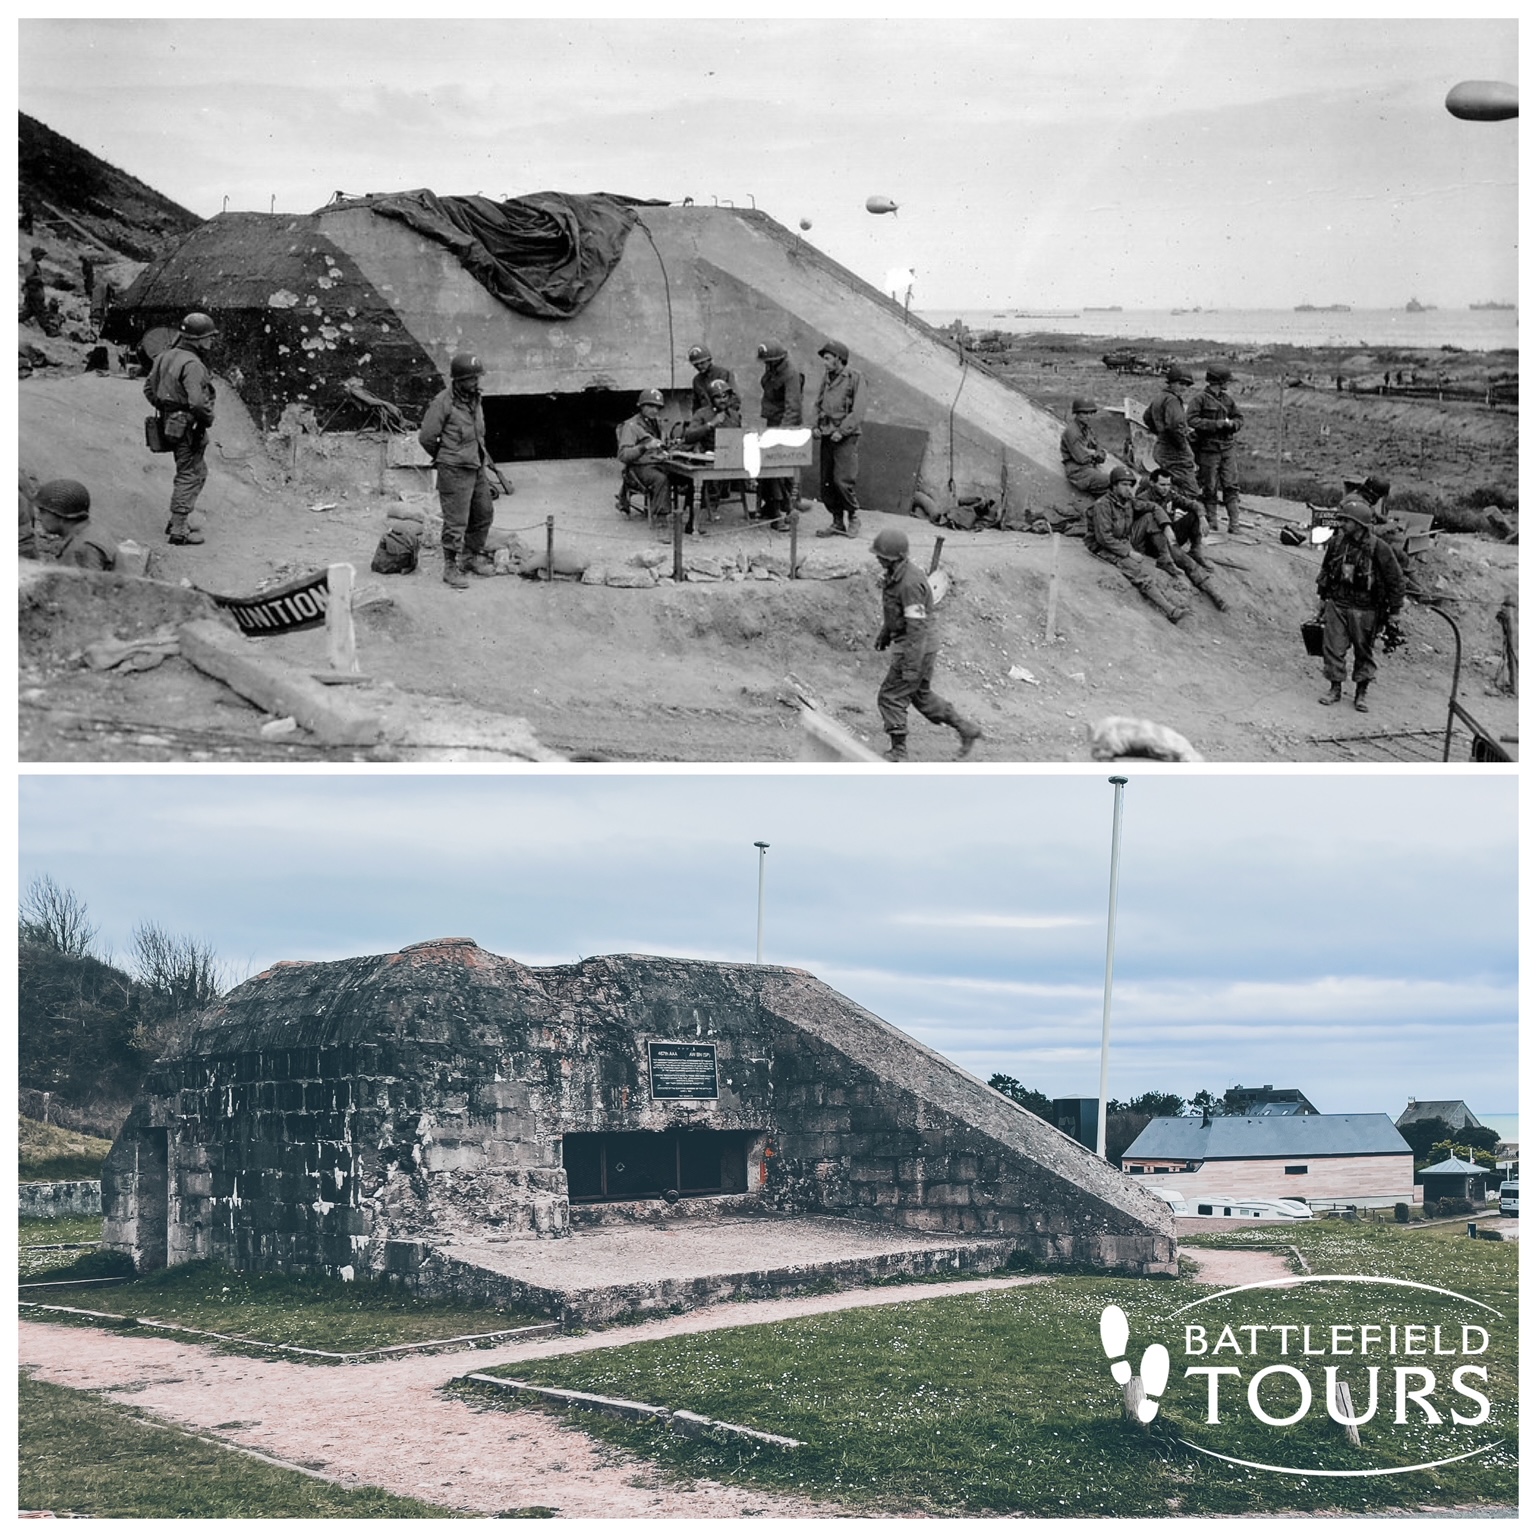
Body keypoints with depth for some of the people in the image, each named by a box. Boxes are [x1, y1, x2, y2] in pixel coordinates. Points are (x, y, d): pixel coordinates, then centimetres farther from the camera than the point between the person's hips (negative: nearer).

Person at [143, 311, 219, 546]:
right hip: (189, 427, -9)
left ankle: (177, 520, 26)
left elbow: (149, 389, 16)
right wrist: (208, 418, -13)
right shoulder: (192, 365, -22)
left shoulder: (166, 357, 8)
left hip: (169, 421, 9)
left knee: (199, 472, 22)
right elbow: (198, 401, -31)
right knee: (189, 476, 0)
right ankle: (179, 530, 3)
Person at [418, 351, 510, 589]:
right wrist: (443, 457, 4)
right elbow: (426, 437, -11)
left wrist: (484, 460, 17)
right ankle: (451, 567, 5)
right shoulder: (443, 402, -16)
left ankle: (472, 557, 32)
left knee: (483, 514, 16)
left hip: (477, 468, 8)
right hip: (454, 471, -8)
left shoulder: (475, 399, 8)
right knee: (456, 522, -4)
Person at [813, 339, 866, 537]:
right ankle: (837, 522, 12)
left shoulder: (854, 377, -6)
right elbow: (819, 404, 22)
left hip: (846, 437, -6)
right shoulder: (826, 378, 14)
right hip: (828, 436, 6)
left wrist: (842, 431, -16)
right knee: (826, 482, 3)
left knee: (842, 480, -13)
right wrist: (817, 426, 6)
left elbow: (858, 410, -11)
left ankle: (853, 517, 7)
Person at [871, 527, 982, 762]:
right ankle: (966, 729, 29)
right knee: (921, 696, 22)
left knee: (891, 697, 1)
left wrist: (912, 667, -26)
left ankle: (898, 753, 11)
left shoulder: (909, 583, -28)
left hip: (917, 646, -10)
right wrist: (885, 632, 31)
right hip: (912, 642, 10)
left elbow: (916, 627, -27)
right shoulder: (895, 571, 2)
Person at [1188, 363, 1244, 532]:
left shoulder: (1228, 399, 13)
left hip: (1228, 447, 4)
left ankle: (1234, 522, -5)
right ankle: (1211, 521, 12)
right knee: (1209, 488, 2)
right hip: (1208, 449, -4)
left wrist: (1231, 424, -6)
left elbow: (1239, 418, 18)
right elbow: (1193, 420, -15)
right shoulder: (1200, 399, -6)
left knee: (1230, 486, -3)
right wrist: (1216, 424, -18)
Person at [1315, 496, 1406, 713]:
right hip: (1336, 604, 3)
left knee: (1364, 652, 7)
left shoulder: (1377, 548, -14)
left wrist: (1394, 611, -4)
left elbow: (1395, 580, -6)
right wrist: (1323, 597, 19)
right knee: (1333, 648, 2)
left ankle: (1361, 694, 18)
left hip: (1364, 609, -3)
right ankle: (1335, 689, 16)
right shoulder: (1336, 543, -2)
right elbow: (1325, 571, 16)